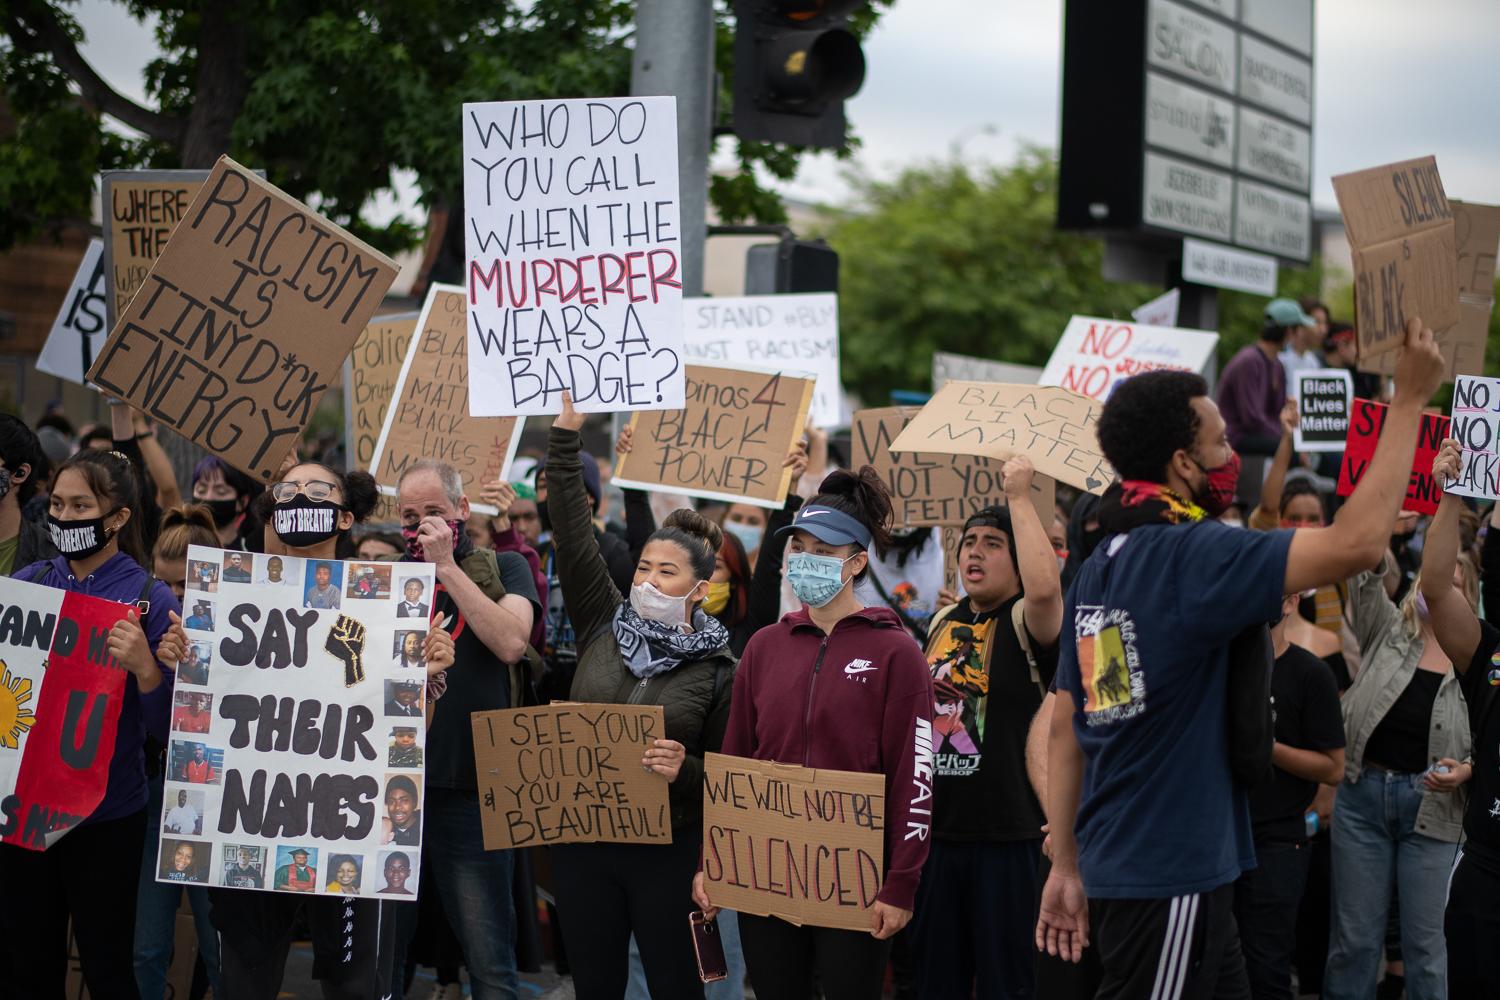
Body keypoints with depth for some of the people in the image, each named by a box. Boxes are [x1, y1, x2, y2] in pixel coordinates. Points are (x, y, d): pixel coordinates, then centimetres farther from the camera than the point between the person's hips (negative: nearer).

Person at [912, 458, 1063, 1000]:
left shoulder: (1027, 622, -7)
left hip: (1008, 834, -7)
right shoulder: (943, 623, 13)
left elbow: (1045, 585, -32)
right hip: (939, 829, 7)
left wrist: (1019, 496, -22)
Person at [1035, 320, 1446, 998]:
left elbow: (1064, 726, 12)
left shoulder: (1097, 567, 10)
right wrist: (1410, 399, -15)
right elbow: (1358, 542, -25)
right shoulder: (1191, 556, -17)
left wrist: (1066, 864, 15)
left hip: (1118, 864, 9)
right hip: (1168, 878, -9)